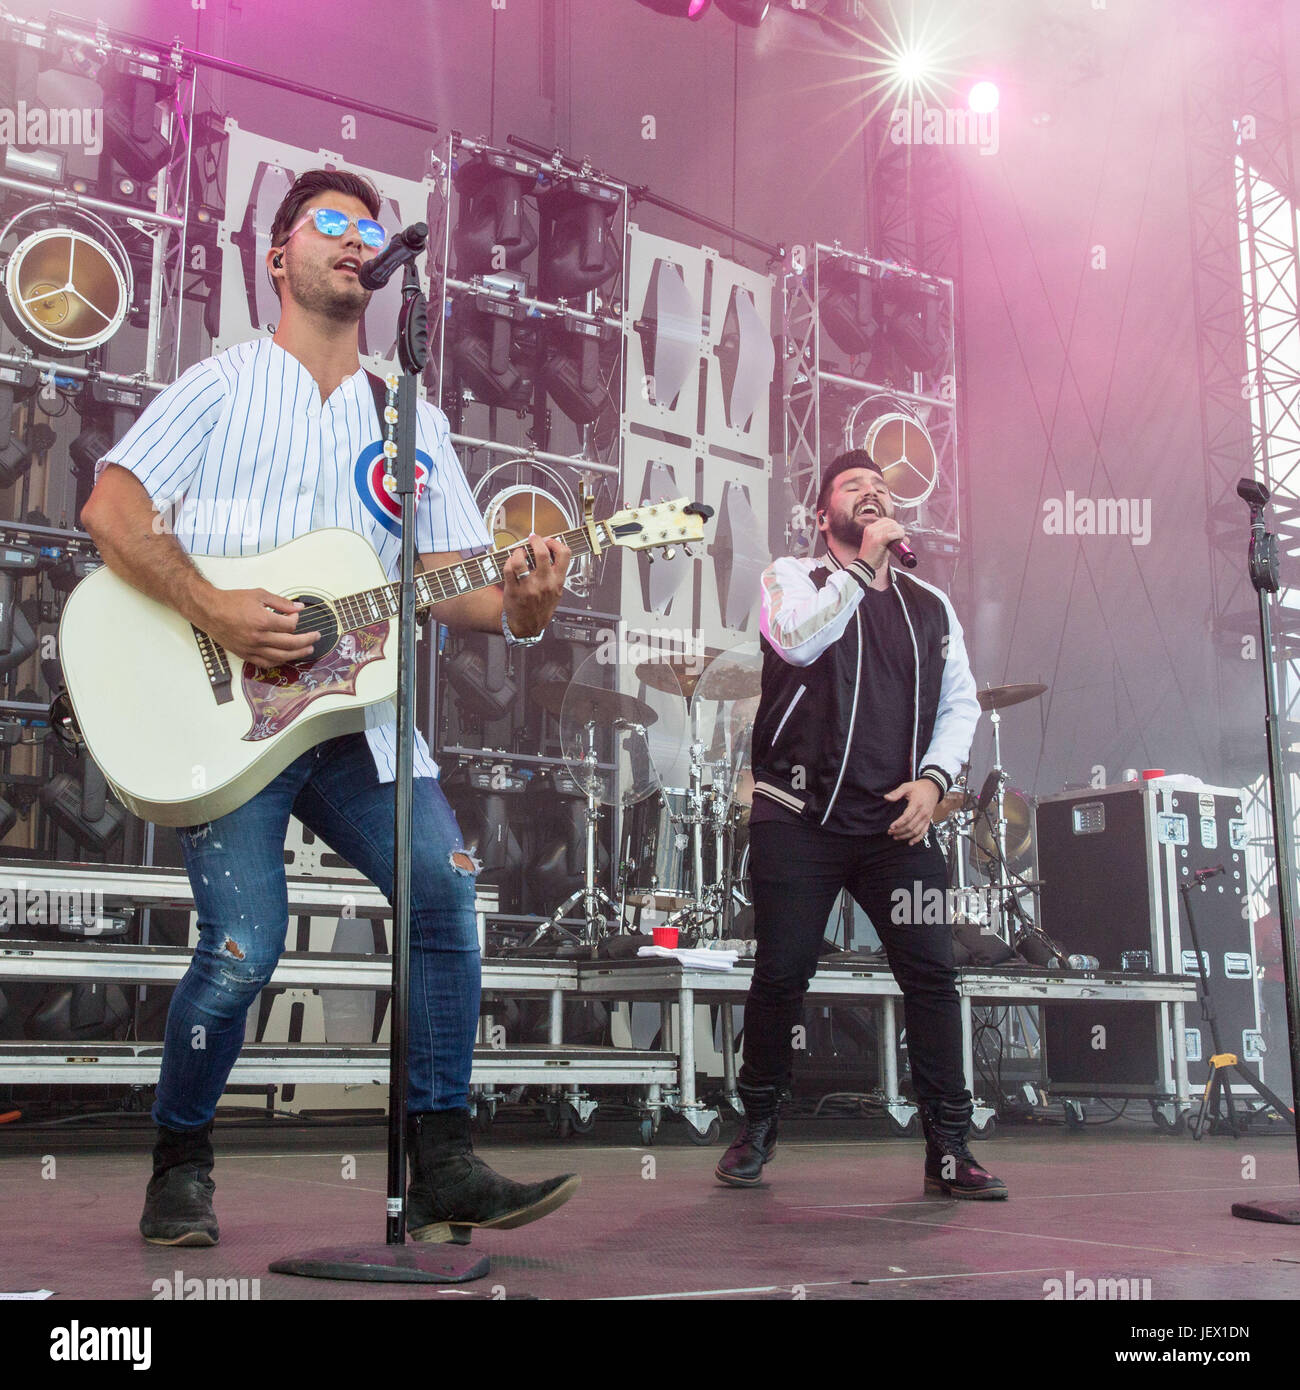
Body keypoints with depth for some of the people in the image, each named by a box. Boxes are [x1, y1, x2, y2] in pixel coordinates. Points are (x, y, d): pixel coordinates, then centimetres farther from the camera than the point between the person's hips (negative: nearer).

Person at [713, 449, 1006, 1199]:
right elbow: (797, 639, -15)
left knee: (933, 973, -5)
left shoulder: (930, 604, 17)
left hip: (898, 823, 3)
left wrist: (934, 777, -1)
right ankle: (758, 1129, 19)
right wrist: (862, 562, -10)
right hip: (800, 819, -3)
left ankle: (949, 1146, 4)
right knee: (781, 974, 0)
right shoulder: (794, 577, 7)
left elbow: (961, 702, 15)